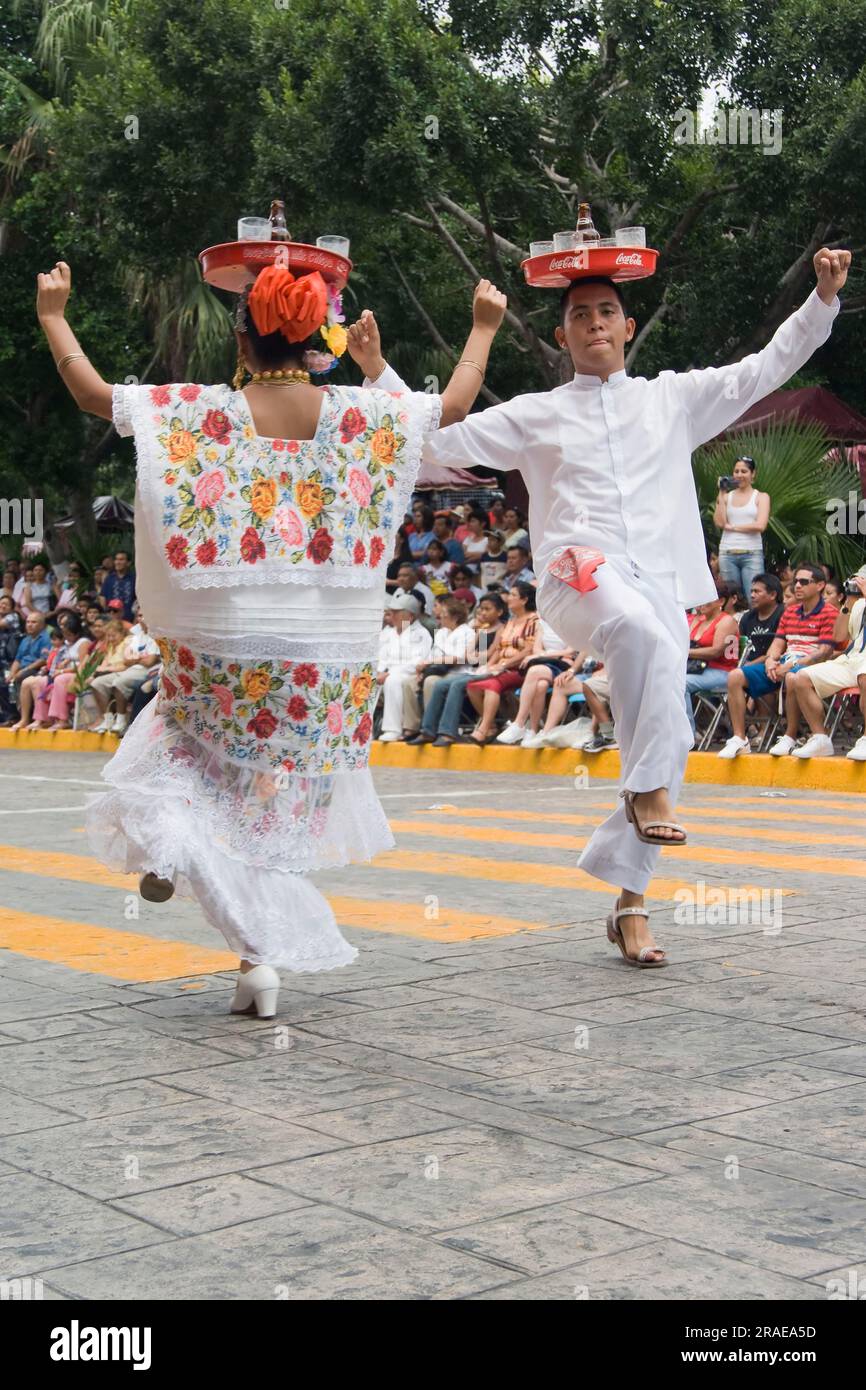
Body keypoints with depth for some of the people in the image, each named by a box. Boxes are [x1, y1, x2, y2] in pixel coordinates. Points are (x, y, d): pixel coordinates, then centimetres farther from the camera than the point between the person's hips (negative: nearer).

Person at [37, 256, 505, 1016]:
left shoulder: (203, 410, -6)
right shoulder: (356, 413, -2)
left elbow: (93, 392, -1)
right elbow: (455, 404, 12)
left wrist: (54, 315, 14)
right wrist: (484, 327, 27)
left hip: (226, 647, -2)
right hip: (329, 656, 2)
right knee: (277, 806, 15)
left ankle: (175, 837, -6)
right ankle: (262, 957, 17)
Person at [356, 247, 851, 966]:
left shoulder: (672, 397, 21)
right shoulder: (536, 414, 17)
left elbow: (767, 368, 20)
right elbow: (434, 442, 14)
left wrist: (824, 299, 10)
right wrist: (379, 372, 5)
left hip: (662, 582, 3)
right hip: (581, 576, -3)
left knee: (666, 741, -3)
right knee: (643, 629, -39)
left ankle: (629, 903, 6)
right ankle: (649, 789, -25)